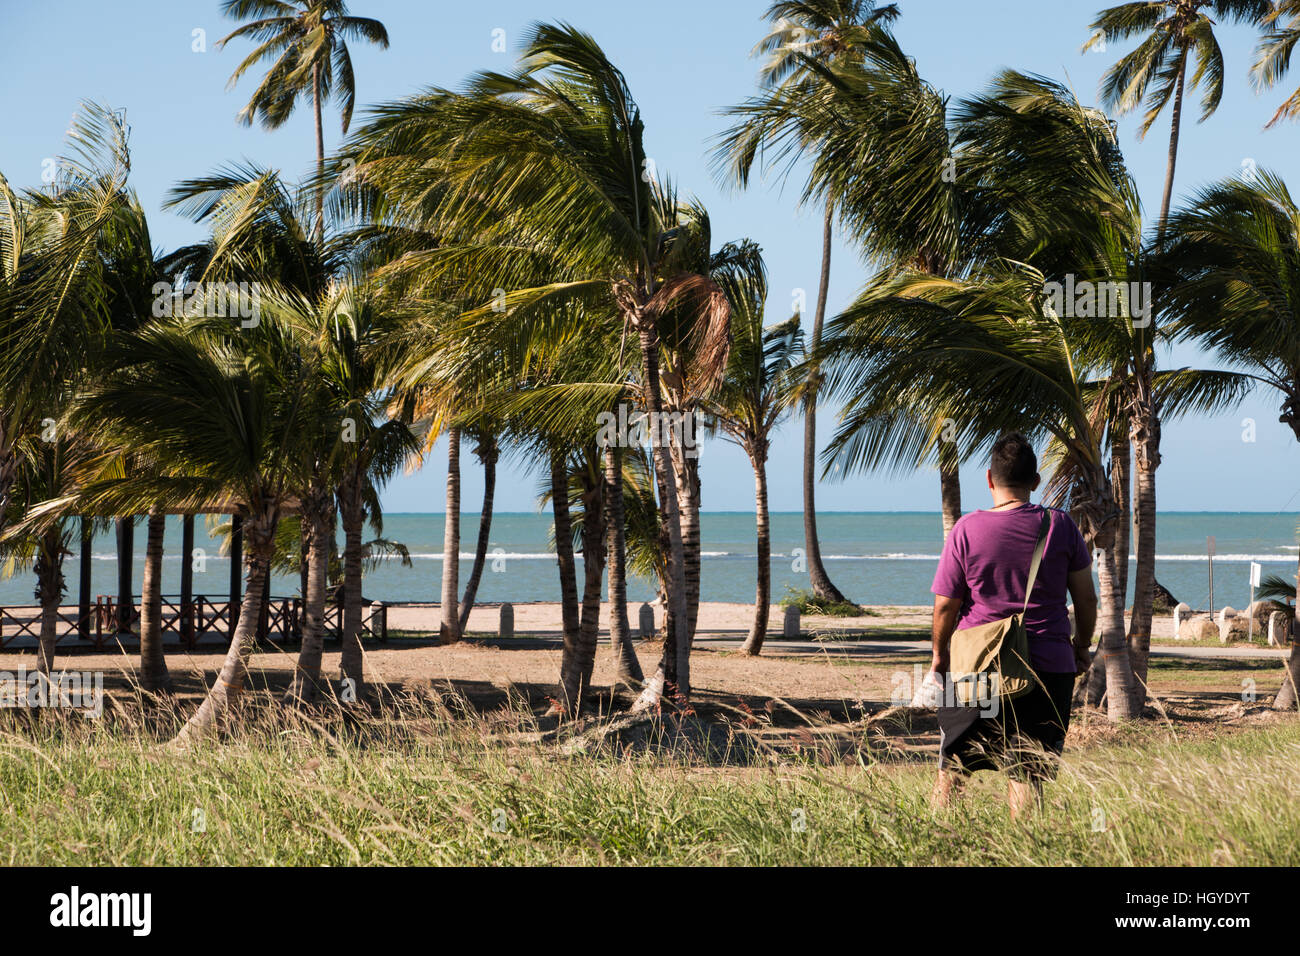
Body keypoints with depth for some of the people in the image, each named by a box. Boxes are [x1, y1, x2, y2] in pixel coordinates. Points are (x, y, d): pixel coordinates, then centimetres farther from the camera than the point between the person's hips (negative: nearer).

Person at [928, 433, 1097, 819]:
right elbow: (1086, 599, 4)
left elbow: (945, 605, -2)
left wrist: (939, 656, 14)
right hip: (1048, 666, 1)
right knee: (1026, 775, 2)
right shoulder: (1060, 525, -1)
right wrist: (1082, 647, 20)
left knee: (952, 769, 12)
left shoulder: (967, 529, -5)